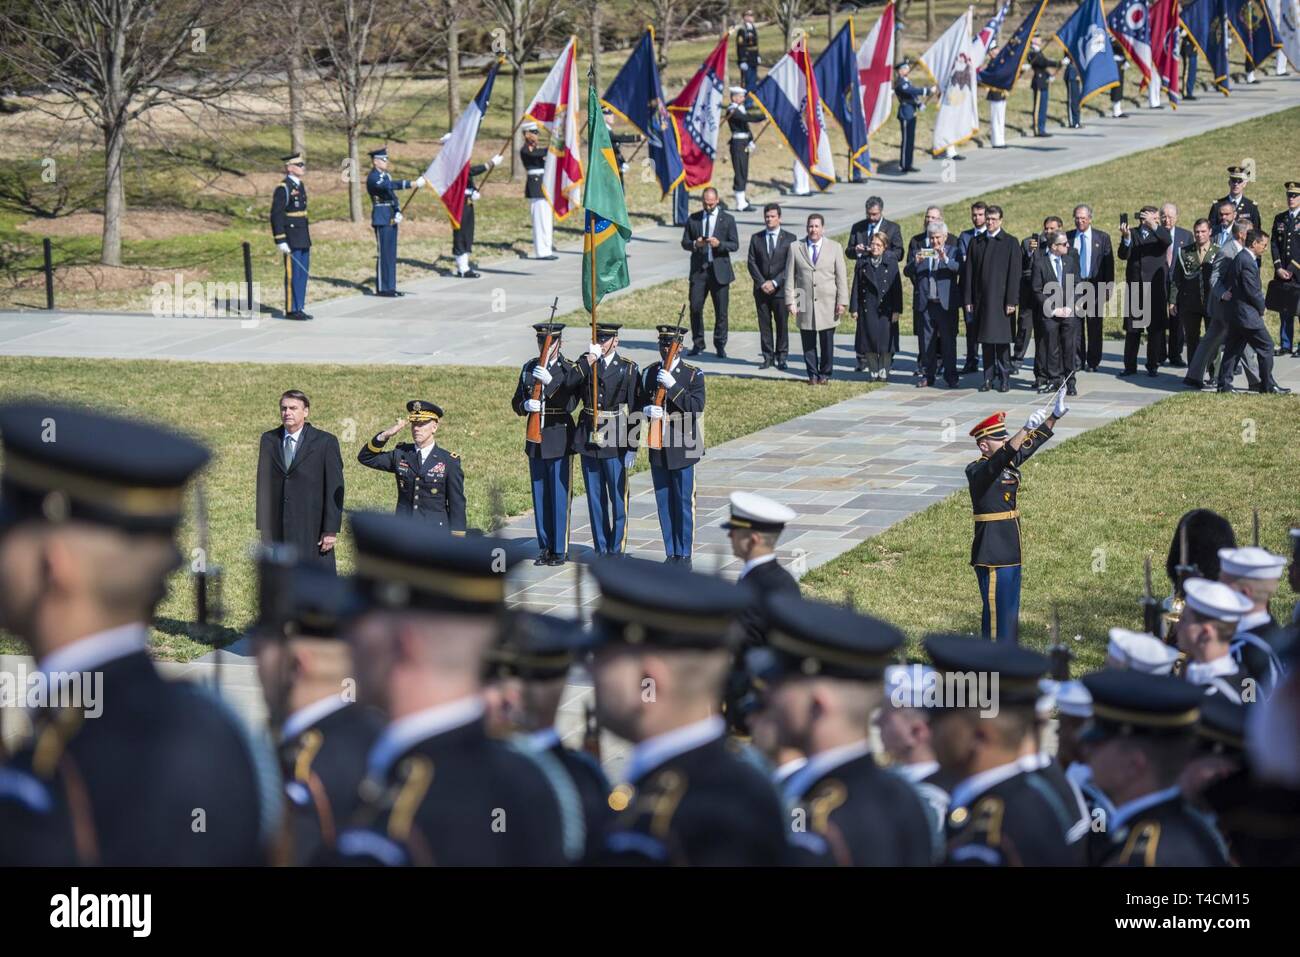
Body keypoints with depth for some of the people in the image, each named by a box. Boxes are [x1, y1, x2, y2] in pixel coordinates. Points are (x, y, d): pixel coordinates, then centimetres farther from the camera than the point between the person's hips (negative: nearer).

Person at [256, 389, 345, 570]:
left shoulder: (325, 442, -3)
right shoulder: (269, 440, 9)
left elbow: (335, 488, -4)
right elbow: (263, 485, 10)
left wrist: (331, 530, -10)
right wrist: (263, 528, 6)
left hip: (313, 532, -3)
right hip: (278, 532, 3)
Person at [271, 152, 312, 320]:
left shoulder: (300, 186, 14)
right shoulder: (283, 188, -14)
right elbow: (276, 215, -16)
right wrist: (280, 241, -20)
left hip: (303, 239, 9)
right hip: (291, 239, -9)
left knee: (303, 273, 10)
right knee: (293, 273, -5)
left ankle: (298, 308, 16)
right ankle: (291, 310, 1)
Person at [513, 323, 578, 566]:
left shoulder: (569, 370, -4)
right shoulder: (529, 368, 9)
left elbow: (570, 403, -16)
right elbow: (516, 403, 11)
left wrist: (550, 382, -28)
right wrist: (525, 405, -13)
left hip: (560, 440, -4)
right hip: (535, 439, 4)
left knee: (560, 497, -2)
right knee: (540, 497, 9)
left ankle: (560, 549, 4)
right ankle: (545, 548, 16)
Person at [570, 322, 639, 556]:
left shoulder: (628, 368, -1)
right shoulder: (585, 363, 6)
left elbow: (634, 410, -4)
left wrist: (632, 447, -8)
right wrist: (589, 360, -20)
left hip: (614, 443, -3)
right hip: (588, 439, 3)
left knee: (617, 497, 0)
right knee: (595, 497, 9)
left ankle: (616, 549, 9)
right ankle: (600, 549, 17)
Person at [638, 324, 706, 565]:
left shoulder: (693, 374, -3)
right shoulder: (649, 373, 8)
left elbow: (697, 406, -14)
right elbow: (638, 403, 13)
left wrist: (672, 386, -22)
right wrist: (646, 410, -11)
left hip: (682, 448, -4)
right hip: (657, 449, 4)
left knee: (684, 503, 1)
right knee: (664, 503, 8)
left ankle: (684, 555, 9)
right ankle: (671, 553, 16)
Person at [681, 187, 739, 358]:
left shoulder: (727, 219, 3)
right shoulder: (693, 219, 9)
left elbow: (735, 245, 0)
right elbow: (684, 243, 9)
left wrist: (719, 244, -18)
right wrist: (695, 244, -13)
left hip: (719, 270, -1)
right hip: (698, 269, 1)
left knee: (721, 310, 1)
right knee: (695, 307, -2)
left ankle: (720, 345, 10)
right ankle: (698, 344, 10)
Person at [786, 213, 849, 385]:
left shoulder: (834, 248, 6)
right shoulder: (796, 248, 5)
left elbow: (841, 276, 4)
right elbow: (790, 277, 5)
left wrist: (842, 301, -3)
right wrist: (790, 301, -3)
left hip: (828, 304, 0)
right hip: (805, 305, 0)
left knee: (827, 343, 3)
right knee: (808, 343, 3)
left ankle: (824, 374, 15)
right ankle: (813, 375, 13)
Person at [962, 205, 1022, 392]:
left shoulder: (1010, 242, -1)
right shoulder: (977, 243, 10)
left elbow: (1014, 273, -4)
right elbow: (968, 271, 10)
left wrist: (1011, 301, -10)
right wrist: (968, 299, 4)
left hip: (1001, 299, -4)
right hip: (981, 299, 4)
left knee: (1002, 339, -2)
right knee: (986, 341, 7)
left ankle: (1004, 378, 5)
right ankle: (989, 378, 12)